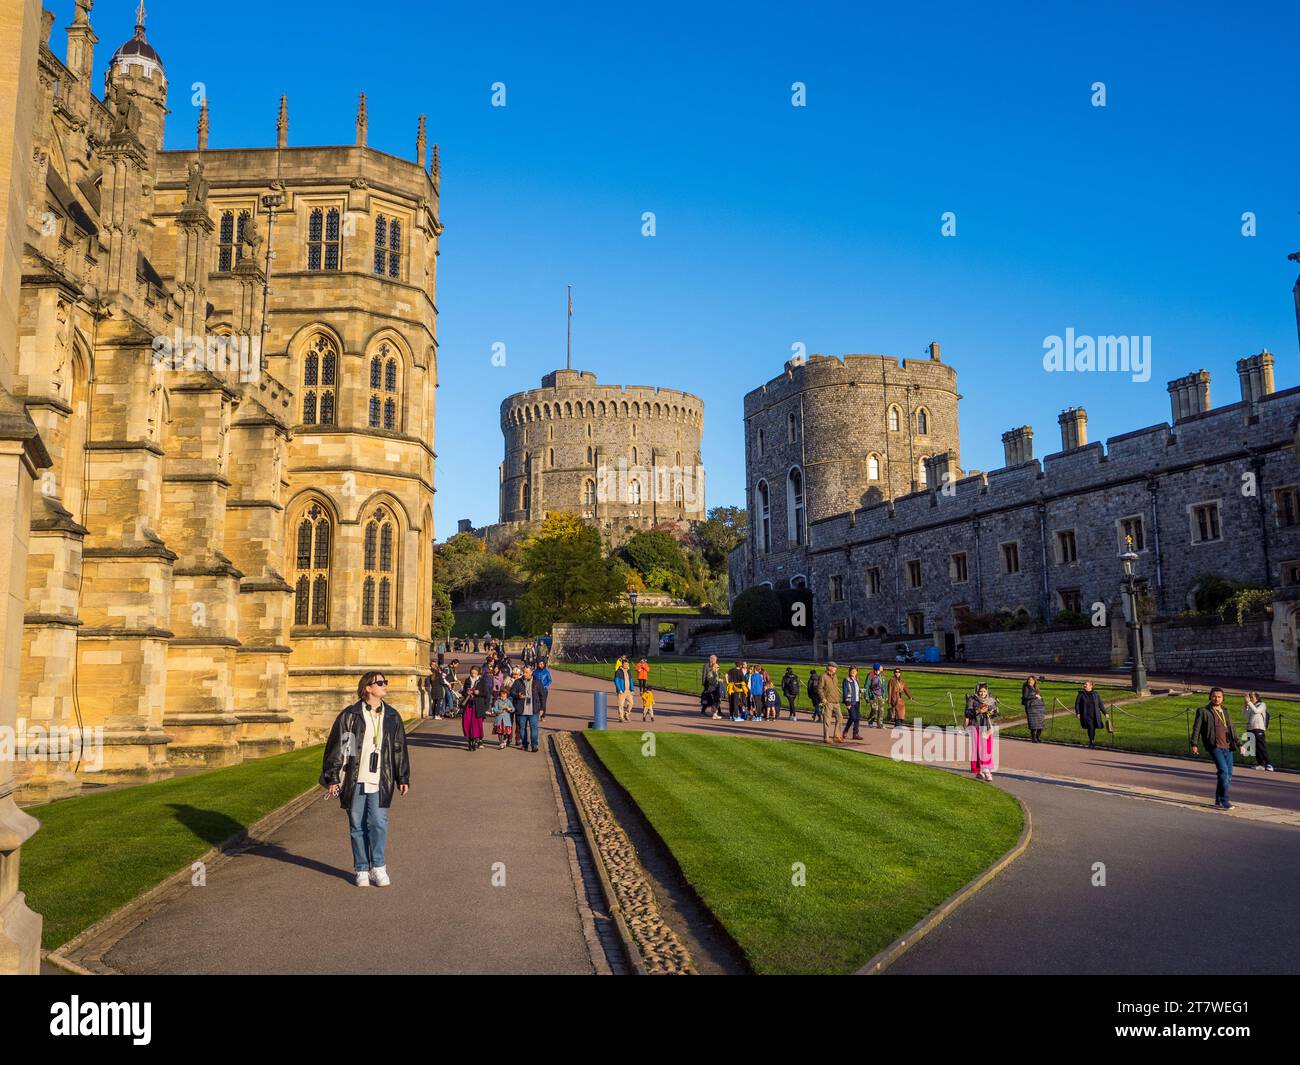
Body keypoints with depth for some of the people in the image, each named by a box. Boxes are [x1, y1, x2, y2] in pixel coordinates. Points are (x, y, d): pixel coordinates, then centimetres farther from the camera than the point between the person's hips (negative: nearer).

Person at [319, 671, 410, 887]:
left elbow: (400, 749, 14)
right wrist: (332, 778, -2)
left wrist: (403, 778, 12)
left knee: (379, 823, -5)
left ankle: (378, 867, 9)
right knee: (357, 826, 6)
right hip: (354, 781, -1)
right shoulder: (349, 715, -2)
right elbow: (335, 747, 0)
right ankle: (362, 869, 18)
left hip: (380, 782, 2)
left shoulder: (392, 716, 8)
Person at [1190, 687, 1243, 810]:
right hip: (1215, 747, -6)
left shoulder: (1225, 713, 21)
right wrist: (1194, 744, -9)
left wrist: (1238, 744, 20)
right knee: (1223, 771, -19)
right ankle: (1224, 801, -14)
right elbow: (1196, 728, -1)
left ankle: (1219, 801, 16)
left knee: (1228, 775, 4)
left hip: (1227, 747, 6)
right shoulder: (1203, 711, 3)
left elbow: (1231, 730, 28)